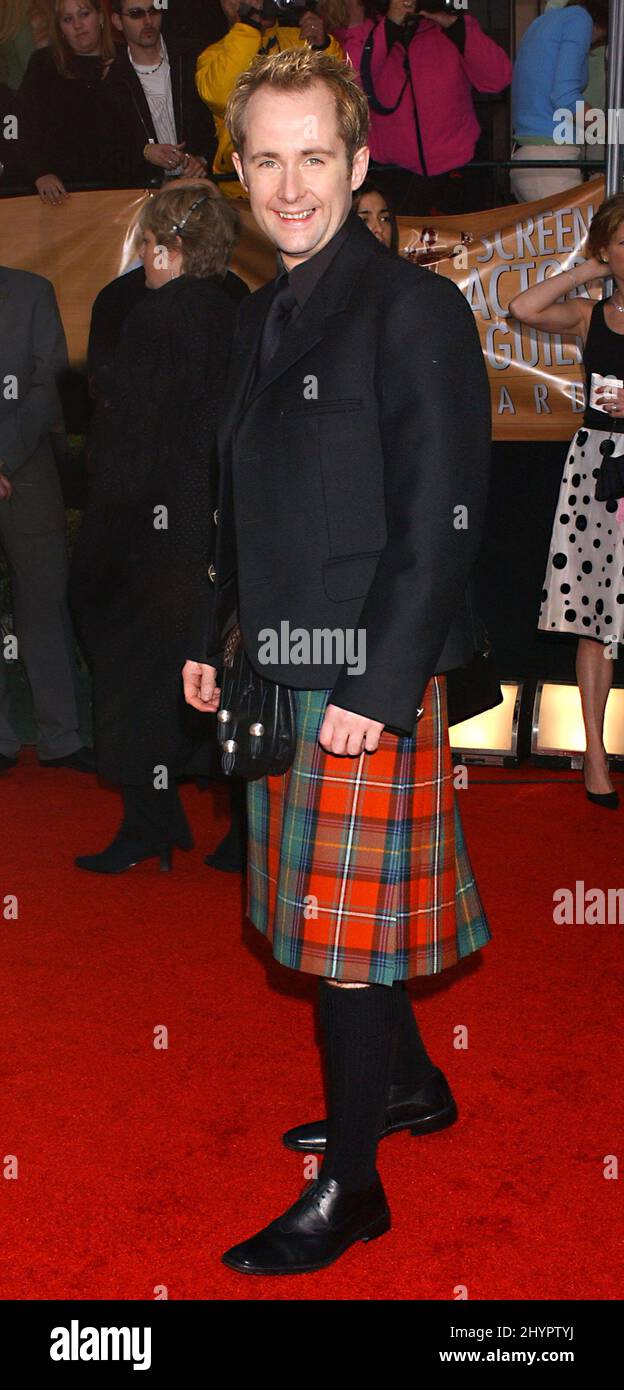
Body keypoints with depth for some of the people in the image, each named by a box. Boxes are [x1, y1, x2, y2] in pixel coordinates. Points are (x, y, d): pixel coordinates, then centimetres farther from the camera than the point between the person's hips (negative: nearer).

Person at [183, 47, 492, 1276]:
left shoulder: (414, 310, -12)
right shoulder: (261, 319, 13)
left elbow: (442, 518, -17)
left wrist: (381, 690, -20)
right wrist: (213, 639, 14)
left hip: (375, 677, -8)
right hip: (282, 670, 8)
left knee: (347, 926, -1)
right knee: (316, 907, 17)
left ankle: (350, 1188, 14)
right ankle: (410, 1085, 38)